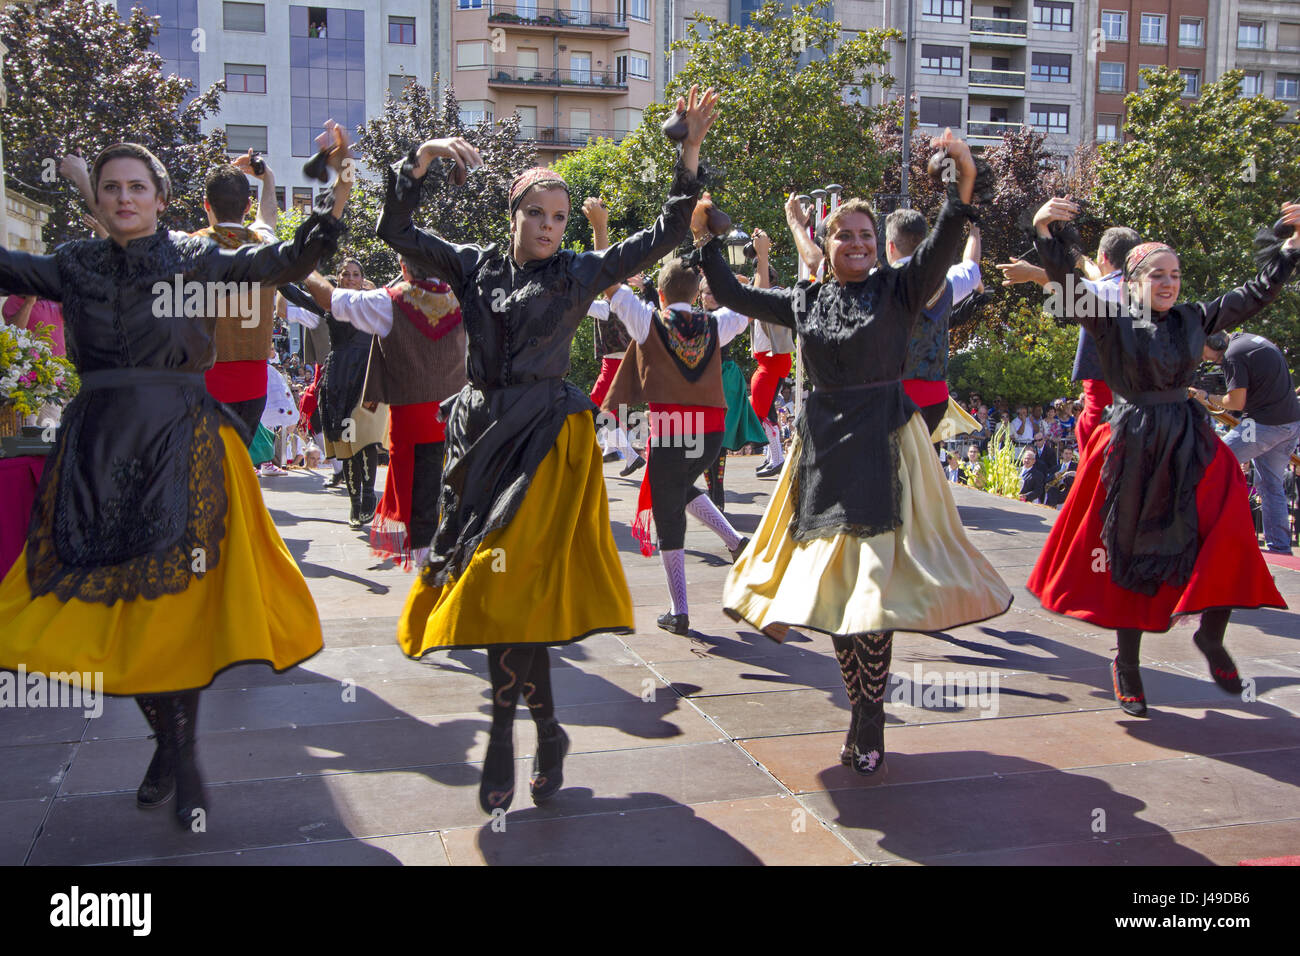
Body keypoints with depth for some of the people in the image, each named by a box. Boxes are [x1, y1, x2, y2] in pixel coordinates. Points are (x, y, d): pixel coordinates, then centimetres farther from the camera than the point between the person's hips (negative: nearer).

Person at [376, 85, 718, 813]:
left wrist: (691, 152, -9)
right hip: (480, 432, 4)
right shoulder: (475, 266, 10)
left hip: (547, 437, -3)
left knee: (512, 580, -10)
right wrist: (423, 159, -7)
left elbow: (666, 237, 0)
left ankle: (505, 737, 6)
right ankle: (548, 733, 21)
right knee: (501, 585, 6)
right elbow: (396, 231, 6)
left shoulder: (580, 273, 4)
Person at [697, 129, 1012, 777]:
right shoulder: (805, 300, 11)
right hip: (824, 445, 4)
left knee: (873, 581, -9)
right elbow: (731, 294, 16)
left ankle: (869, 728, 3)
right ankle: (865, 716, 21)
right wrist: (706, 237, 10)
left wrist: (965, 183, -28)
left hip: (882, 443, -4)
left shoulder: (898, 289, 1)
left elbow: (942, 248, -15)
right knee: (832, 583, 6)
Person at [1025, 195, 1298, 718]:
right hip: (1132, 447, -3)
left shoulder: (1192, 318, 9)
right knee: (1133, 557, 4)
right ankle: (1127, 664, 19)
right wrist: (1043, 232, -31)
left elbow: (1257, 293, 14)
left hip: (1189, 444, 4)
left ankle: (1211, 637, 13)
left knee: (1227, 539, -11)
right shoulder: (1113, 322, -3)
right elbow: (1068, 284, -17)